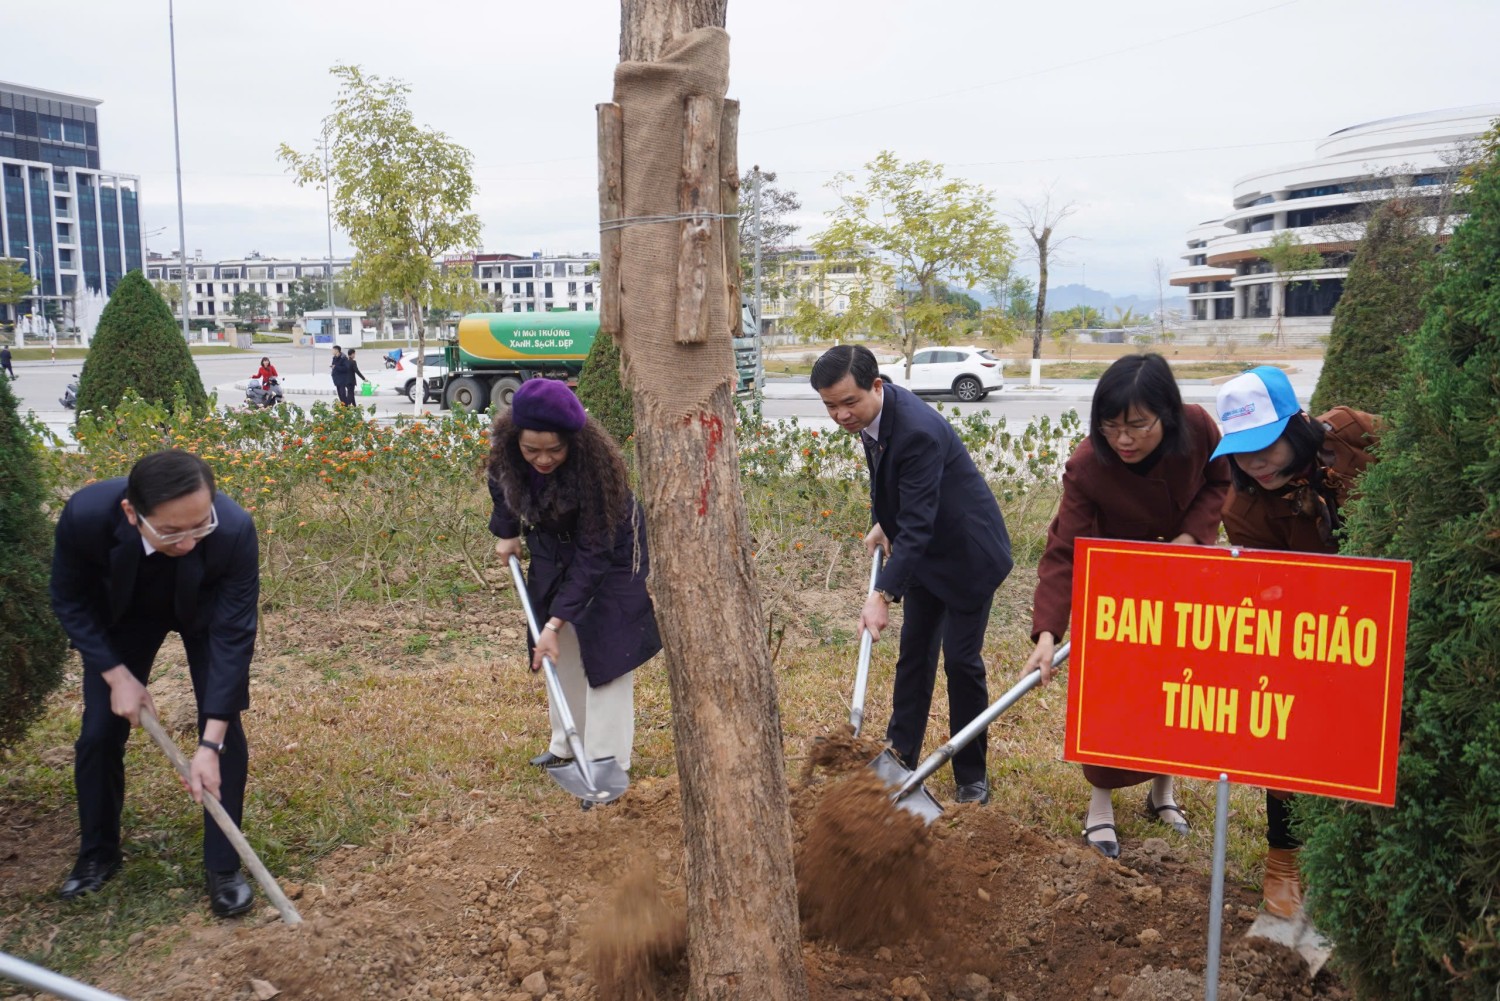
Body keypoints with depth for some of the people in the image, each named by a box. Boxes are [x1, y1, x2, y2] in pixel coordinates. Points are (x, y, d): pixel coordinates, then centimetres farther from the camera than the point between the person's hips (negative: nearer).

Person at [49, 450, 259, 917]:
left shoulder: (234, 529, -42)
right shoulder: (85, 514, -39)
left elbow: (233, 635, -33)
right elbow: (70, 602, -17)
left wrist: (210, 743, -34)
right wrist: (117, 675, -22)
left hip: (206, 614, -1)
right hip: (122, 614, 1)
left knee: (225, 732, -8)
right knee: (98, 733, 2)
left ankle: (223, 866, 7)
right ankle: (98, 854, 25)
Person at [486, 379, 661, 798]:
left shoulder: (595, 465, -38)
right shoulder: (505, 449, -24)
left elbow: (593, 555, -34)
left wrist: (556, 622, -35)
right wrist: (507, 532, 6)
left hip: (609, 558, -5)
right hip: (553, 555, 6)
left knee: (605, 655, -11)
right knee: (561, 654, 12)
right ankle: (566, 745, 27)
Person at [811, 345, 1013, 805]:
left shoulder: (917, 431, -35)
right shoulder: (869, 414, -8)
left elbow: (916, 526, -37)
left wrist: (882, 594, -43)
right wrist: (880, 522, 6)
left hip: (967, 552, -8)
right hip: (925, 549, 8)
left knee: (961, 660, -4)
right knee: (913, 654, 11)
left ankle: (972, 777, 11)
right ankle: (900, 759, 21)